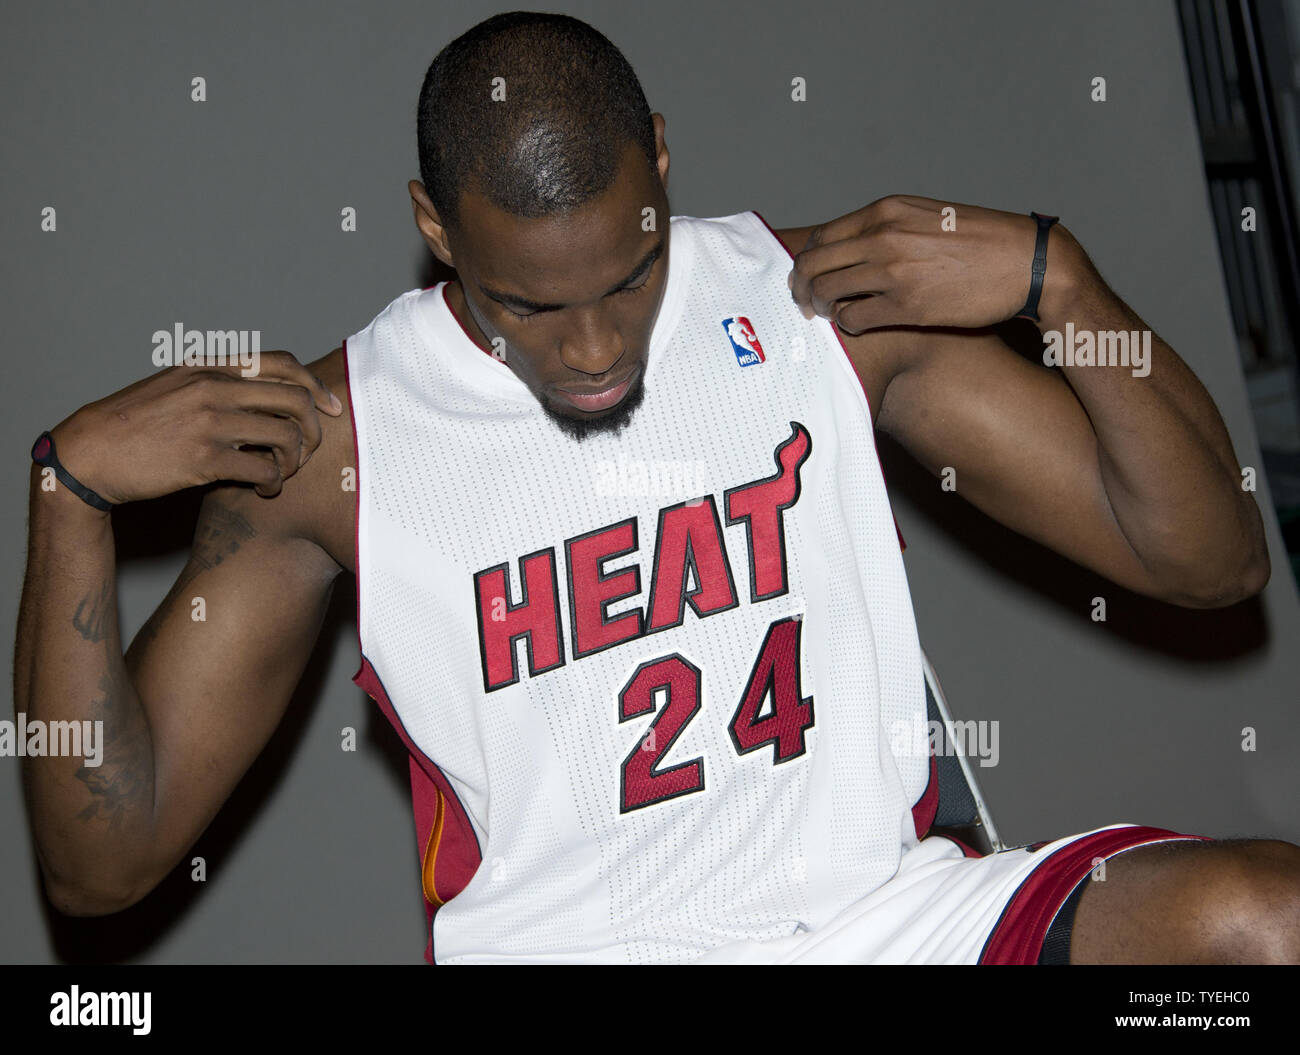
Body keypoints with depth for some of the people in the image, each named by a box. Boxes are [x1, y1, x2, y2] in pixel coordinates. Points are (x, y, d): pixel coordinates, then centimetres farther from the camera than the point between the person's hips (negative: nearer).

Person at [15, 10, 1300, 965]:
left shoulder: (833, 300, 0)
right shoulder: (324, 441, -3)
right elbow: (101, 863, -1)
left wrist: (1054, 277, -12)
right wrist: (71, 490, -12)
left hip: (884, 913, 3)